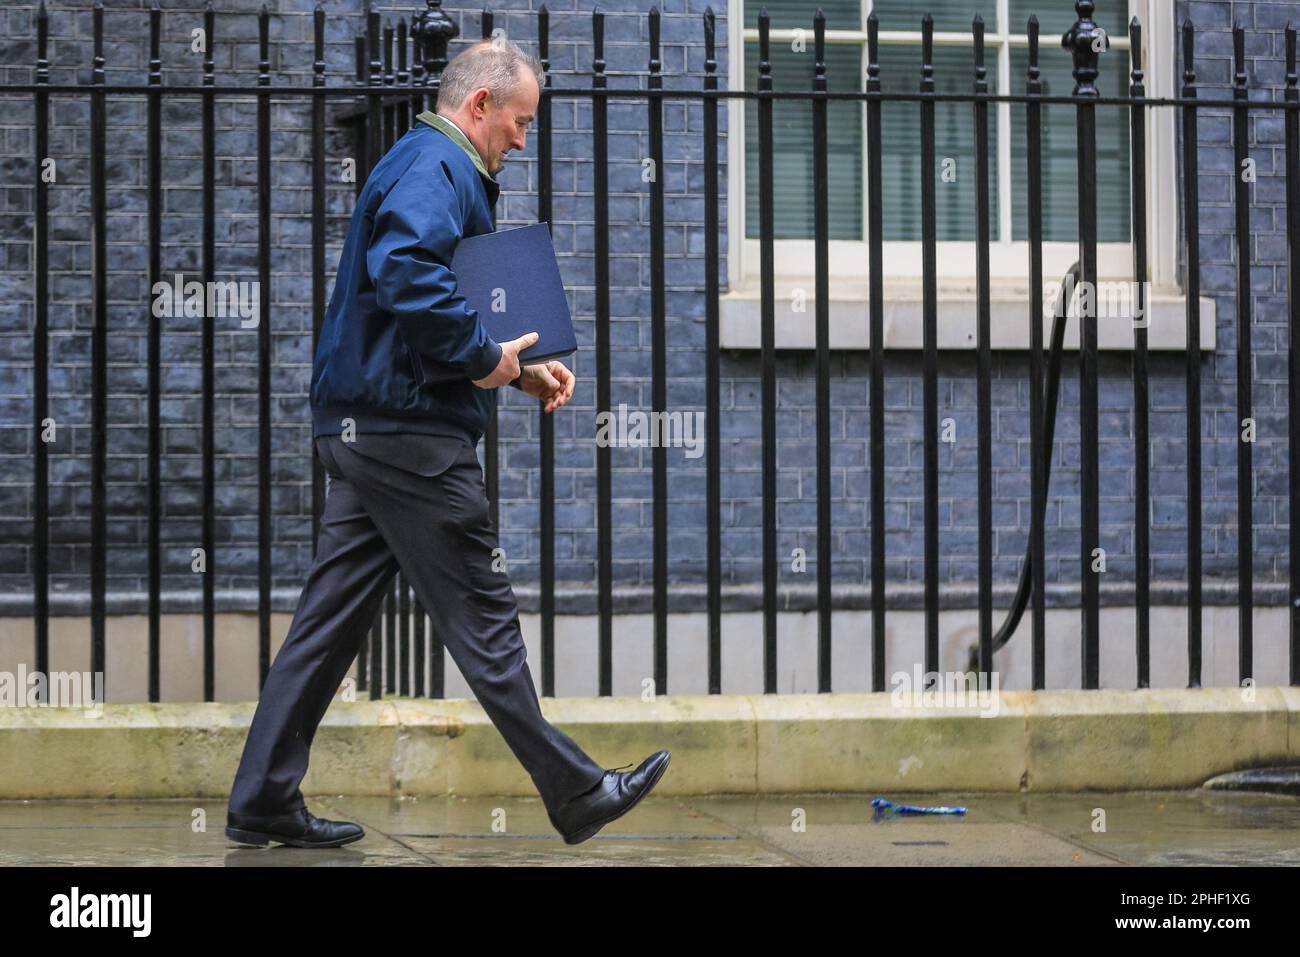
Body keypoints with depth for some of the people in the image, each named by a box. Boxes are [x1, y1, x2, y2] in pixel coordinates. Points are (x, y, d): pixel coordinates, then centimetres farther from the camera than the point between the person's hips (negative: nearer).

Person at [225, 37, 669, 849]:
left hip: (364, 428, 10)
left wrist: (521, 369, 17)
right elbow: (406, 273, -29)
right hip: (410, 431, -10)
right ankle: (575, 793, 6)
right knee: (482, 616, -3)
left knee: (332, 620, 9)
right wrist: (483, 358, -19)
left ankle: (263, 804, 11)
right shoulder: (435, 167, -11)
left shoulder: (437, 167, 23)